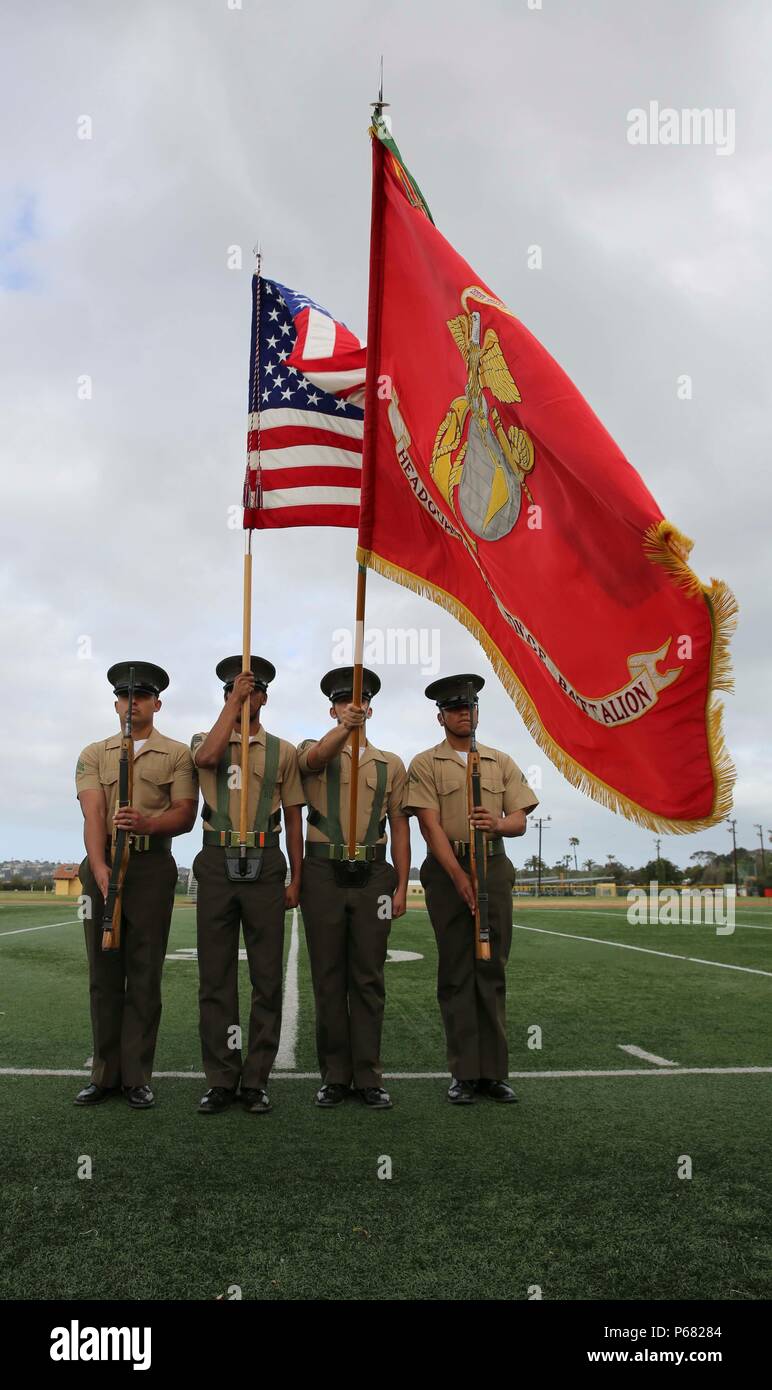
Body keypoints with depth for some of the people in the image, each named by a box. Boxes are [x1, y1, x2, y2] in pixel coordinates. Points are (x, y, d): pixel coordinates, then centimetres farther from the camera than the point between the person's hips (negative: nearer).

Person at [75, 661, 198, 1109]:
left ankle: (137, 1077, 9)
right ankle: (106, 1074, 16)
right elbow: (93, 813, -3)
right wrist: (99, 865, -19)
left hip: (152, 867, -2)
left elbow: (185, 816, -2)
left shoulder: (177, 754, 6)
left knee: (144, 975, 1)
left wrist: (148, 823, -23)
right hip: (102, 867, 2)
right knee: (103, 973, 6)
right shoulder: (94, 754, 11)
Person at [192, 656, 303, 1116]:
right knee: (215, 976, 4)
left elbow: (293, 817, 9)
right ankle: (222, 1080, 14)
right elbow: (207, 757, -18)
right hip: (217, 864, 0)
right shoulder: (206, 740, 9)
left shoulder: (283, 751, 9)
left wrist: (296, 879, 4)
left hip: (265, 866, 0)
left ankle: (255, 1080, 14)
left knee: (267, 978, 3)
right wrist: (232, 703, -13)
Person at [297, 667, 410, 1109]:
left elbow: (400, 827, 10)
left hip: (372, 876, 1)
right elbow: (316, 759, -21)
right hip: (324, 875, -1)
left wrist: (401, 887, 4)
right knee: (328, 978, 5)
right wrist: (344, 728, -42)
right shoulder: (314, 751, 6)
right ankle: (335, 1076, 15)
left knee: (369, 978, 4)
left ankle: (368, 1076, 13)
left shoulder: (390, 764, 11)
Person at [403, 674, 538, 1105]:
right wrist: (459, 876, -16)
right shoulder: (425, 765, 2)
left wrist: (499, 823, -17)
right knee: (456, 973, 1)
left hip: (494, 865, 3)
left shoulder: (501, 762, 13)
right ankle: (464, 1074, 8)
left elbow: (520, 821, 7)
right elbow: (431, 826, -7)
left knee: (493, 971, 4)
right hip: (447, 869, -3)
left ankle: (494, 1072, 11)